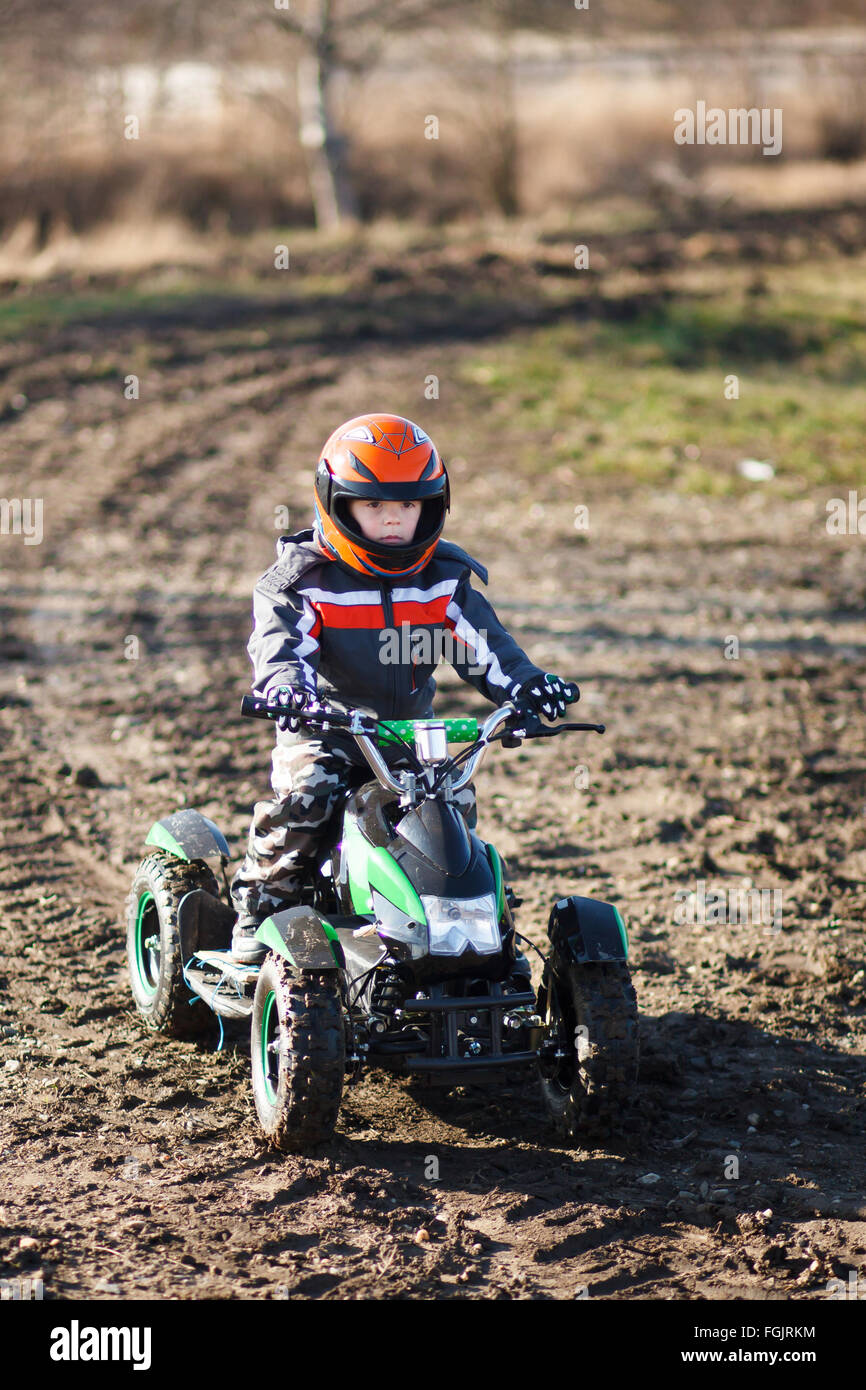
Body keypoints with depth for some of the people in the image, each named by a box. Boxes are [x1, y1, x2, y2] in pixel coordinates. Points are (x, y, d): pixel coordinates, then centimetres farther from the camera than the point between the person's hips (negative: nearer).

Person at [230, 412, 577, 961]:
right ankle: (258, 913, -12)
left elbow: (481, 639, 0)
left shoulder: (444, 579, 6)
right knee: (302, 796, -28)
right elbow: (280, 639, -19)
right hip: (324, 730, -4)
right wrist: (287, 685, -42)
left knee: (456, 802, -12)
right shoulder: (305, 579, -6)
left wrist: (525, 683, -19)